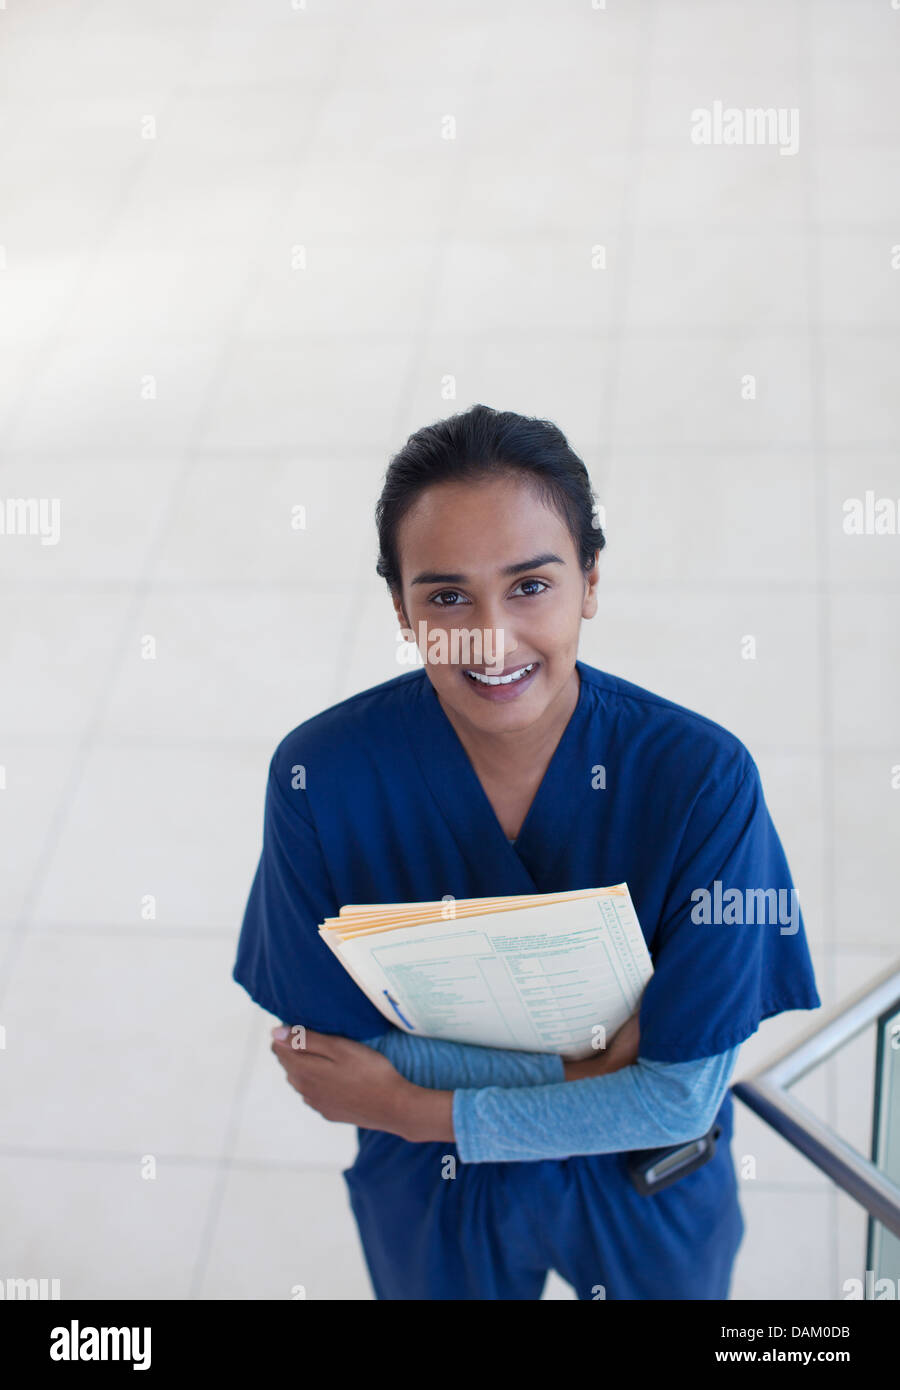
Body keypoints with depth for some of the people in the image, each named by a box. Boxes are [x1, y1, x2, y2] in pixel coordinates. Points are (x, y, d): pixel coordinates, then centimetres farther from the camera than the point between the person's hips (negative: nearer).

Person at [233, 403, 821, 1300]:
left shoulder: (702, 778, -28)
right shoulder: (321, 777, -26)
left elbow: (682, 1098, -24)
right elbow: (336, 1048, -18)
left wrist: (417, 1109, -20)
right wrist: (584, 1063, -25)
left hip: (649, 1200, 0)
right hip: (431, 1204, 1)